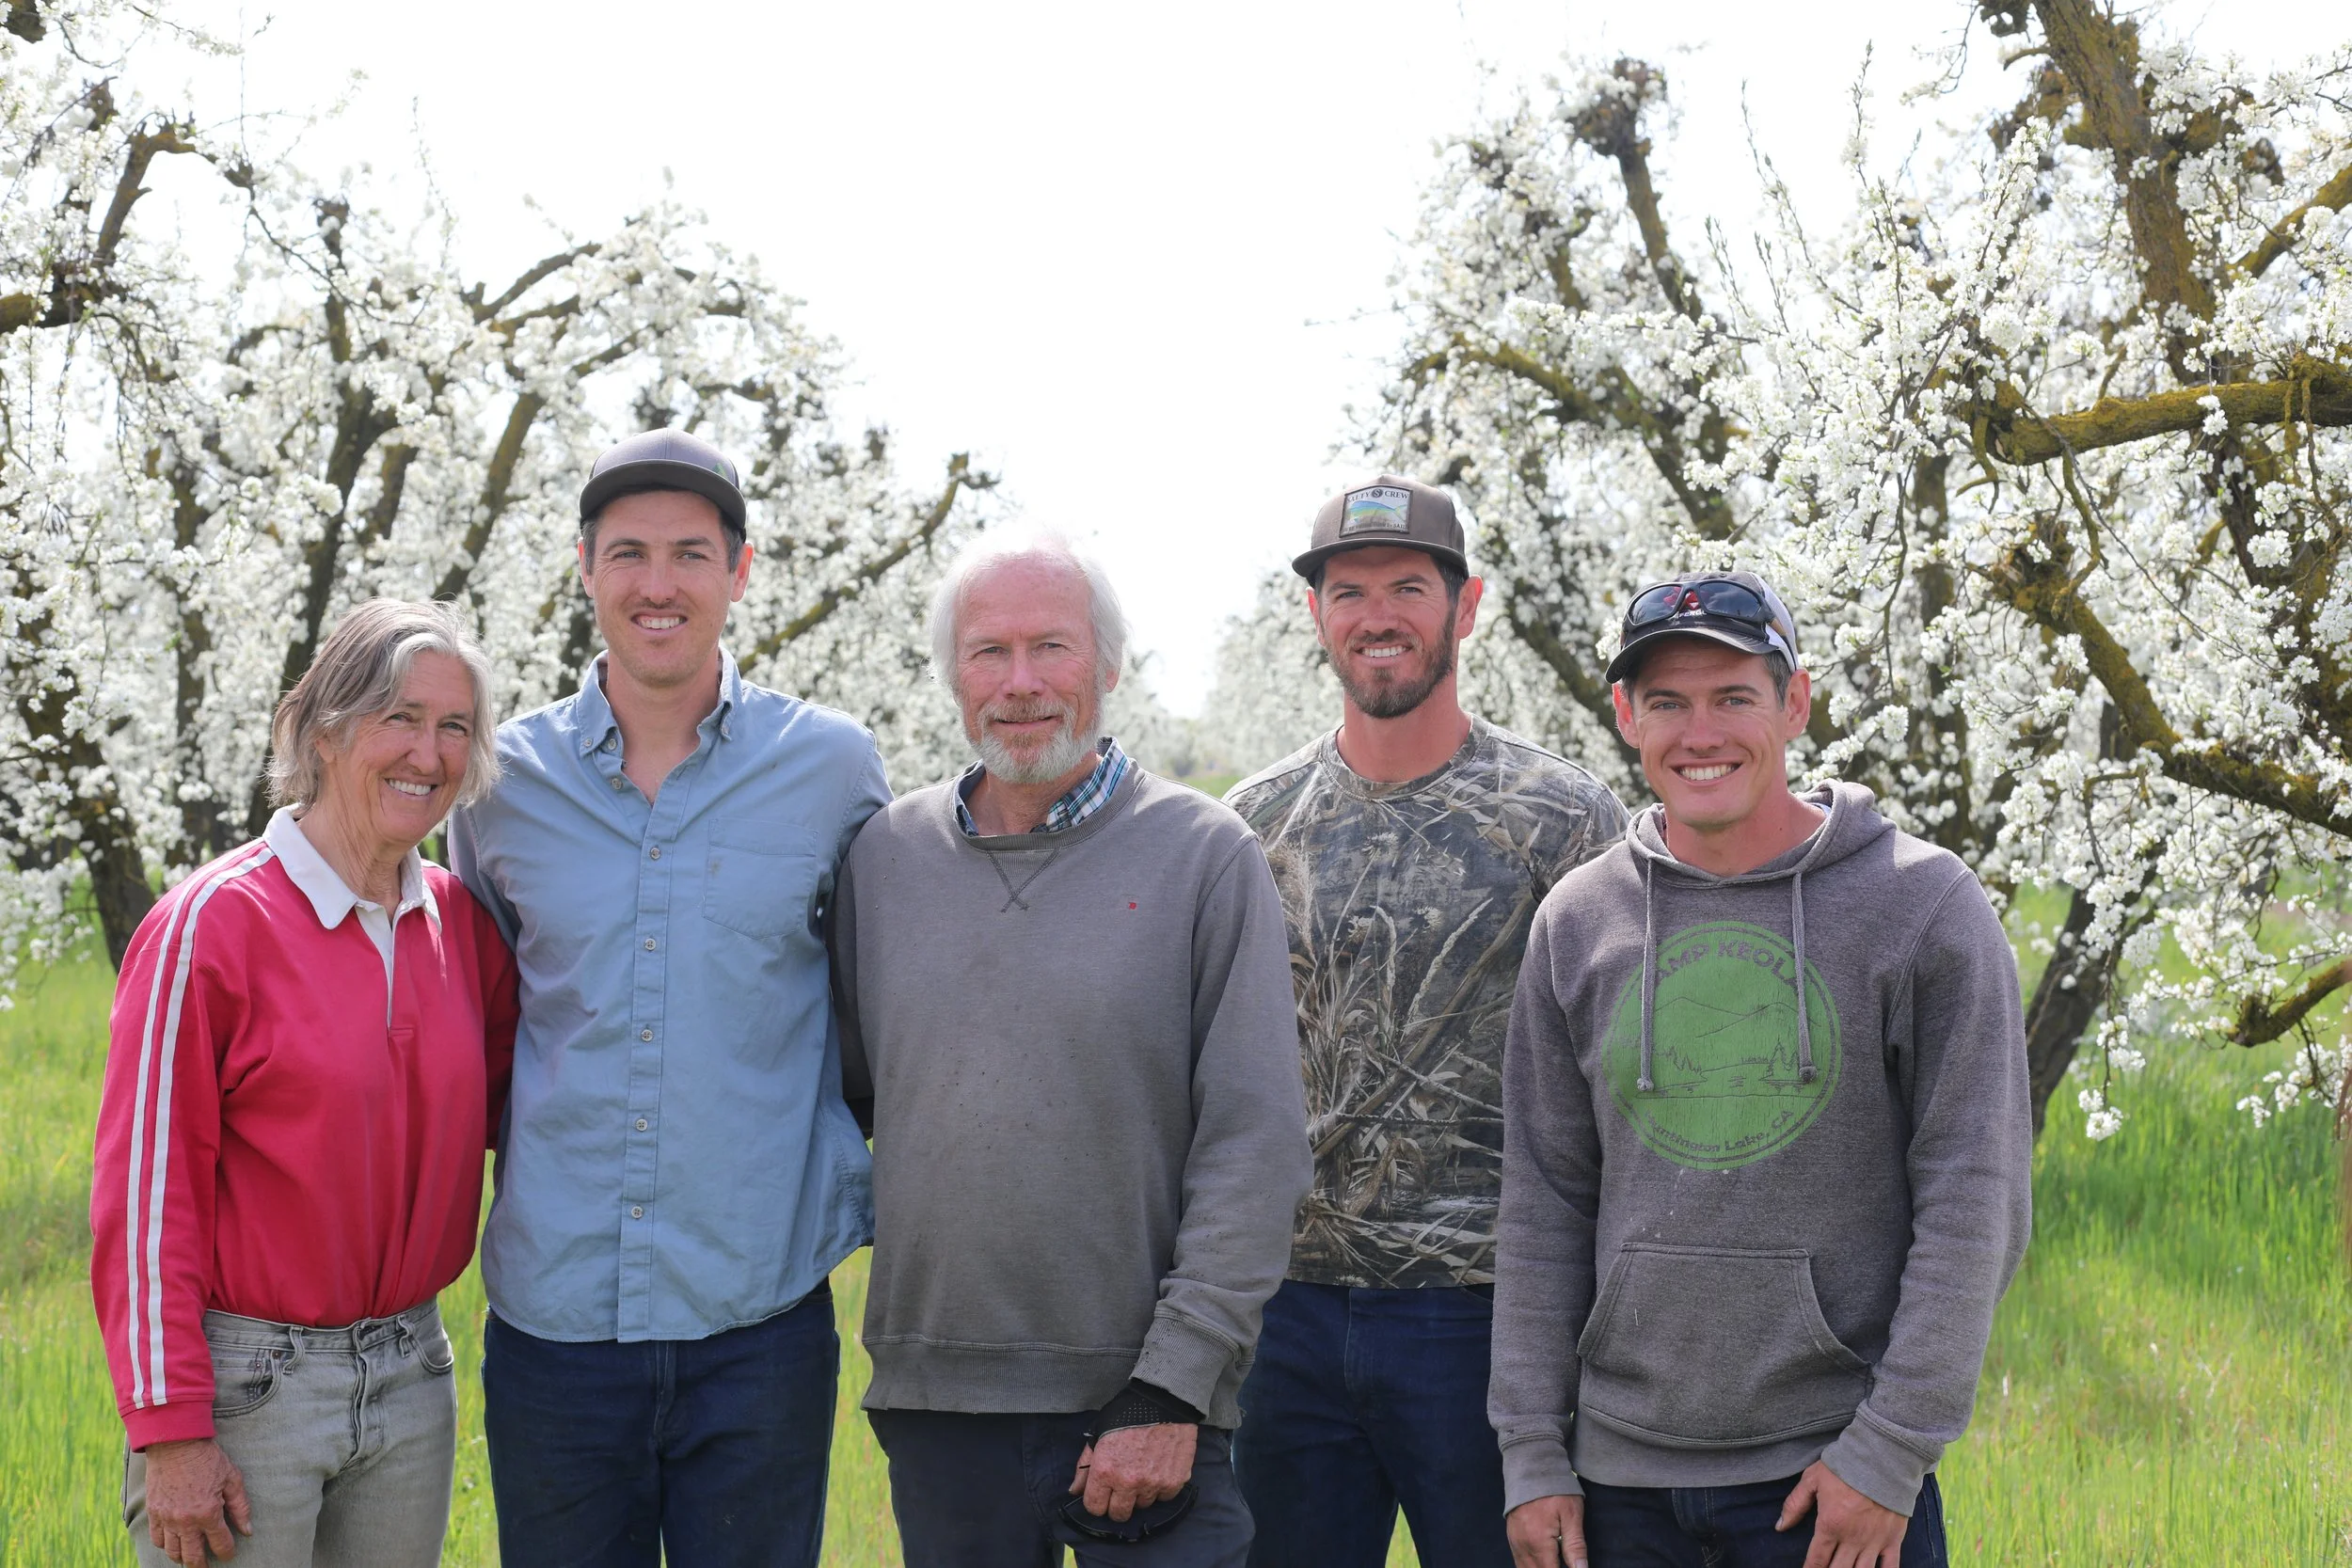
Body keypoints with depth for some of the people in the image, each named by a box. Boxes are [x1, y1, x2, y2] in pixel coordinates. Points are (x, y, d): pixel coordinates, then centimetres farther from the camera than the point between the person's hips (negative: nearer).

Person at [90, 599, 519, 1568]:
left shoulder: (461, 922, 6)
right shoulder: (211, 924, -10)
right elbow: (145, 1193, -11)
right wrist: (171, 1432, -14)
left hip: (411, 1373, 5)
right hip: (248, 1381, -5)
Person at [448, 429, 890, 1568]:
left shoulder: (833, 768, 0)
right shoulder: (506, 778, 4)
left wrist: (860, 1195, 7)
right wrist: (509, 1158, 13)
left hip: (759, 1316, -1)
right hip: (552, 1313, 2)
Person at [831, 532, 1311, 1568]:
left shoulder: (1204, 855, -2)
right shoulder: (885, 855, 8)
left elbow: (1254, 1146, -7)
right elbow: (840, 1088, 19)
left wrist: (1173, 1389, -12)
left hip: (1141, 1407, -3)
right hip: (935, 1404, 3)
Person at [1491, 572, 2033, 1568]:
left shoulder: (1924, 905, -4)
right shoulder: (1578, 921, 6)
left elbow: (1975, 1201, -6)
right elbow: (1543, 1201, 8)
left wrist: (1892, 1448, -11)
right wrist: (1532, 1451, 4)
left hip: (1836, 1476, -3)